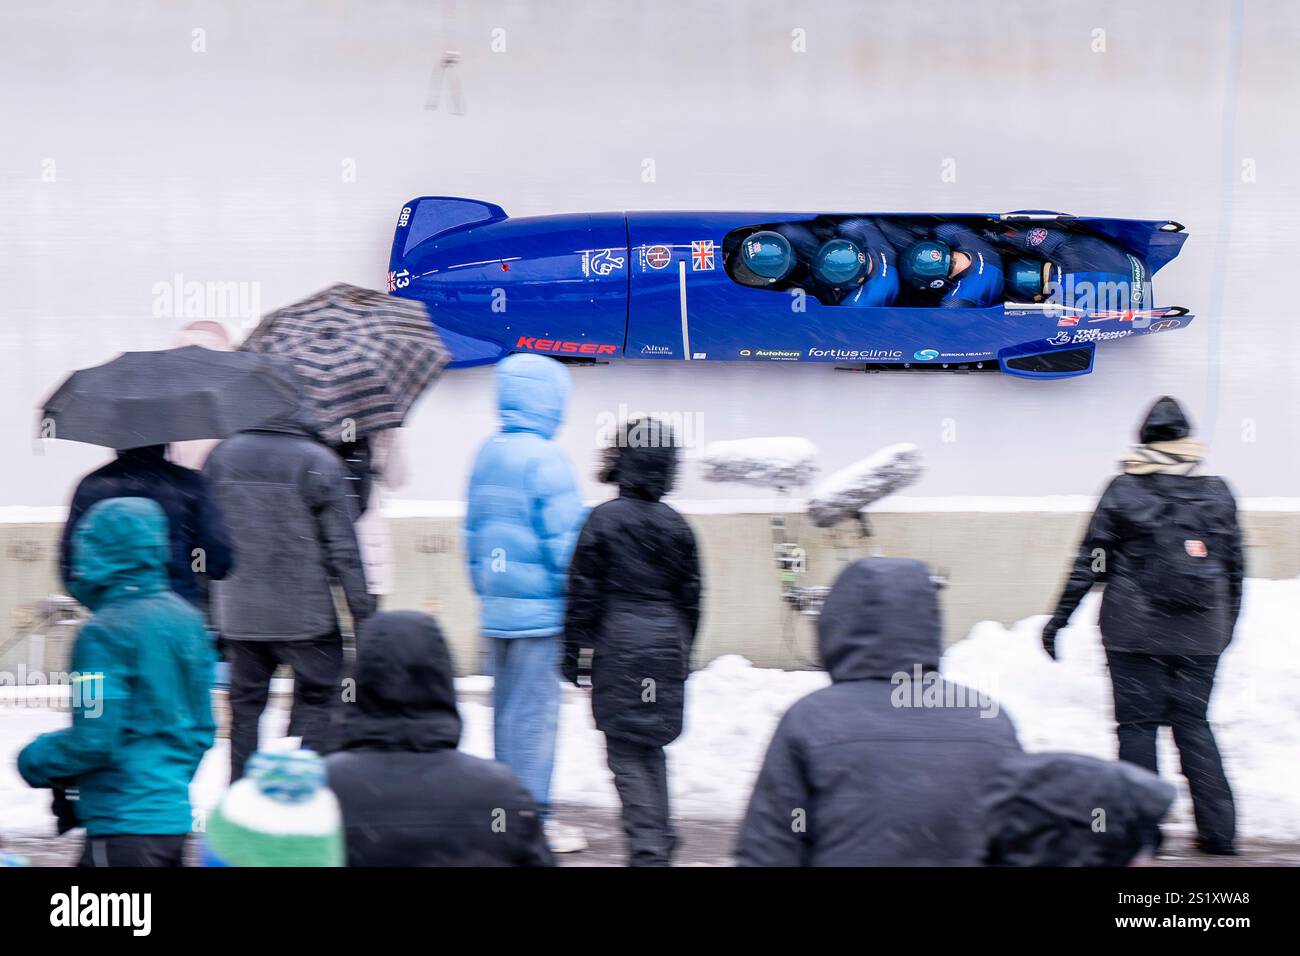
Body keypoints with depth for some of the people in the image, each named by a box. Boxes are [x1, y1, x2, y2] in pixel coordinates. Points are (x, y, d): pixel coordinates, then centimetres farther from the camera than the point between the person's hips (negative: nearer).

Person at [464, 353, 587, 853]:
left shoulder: (487, 454, 9)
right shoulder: (545, 459, -15)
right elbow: (565, 539, -15)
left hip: (496, 608, 8)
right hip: (539, 608, -8)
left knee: (505, 709, 15)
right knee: (535, 712, -3)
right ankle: (533, 817, 1)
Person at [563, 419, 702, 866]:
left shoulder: (601, 520, -8)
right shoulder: (676, 525, 6)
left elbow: (583, 593, -7)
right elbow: (690, 597, 11)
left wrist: (572, 653, 1)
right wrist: (682, 654, 21)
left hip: (619, 647, -5)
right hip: (667, 645, 5)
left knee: (626, 751, -3)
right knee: (651, 746, 16)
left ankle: (648, 848, -11)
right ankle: (659, 838, 20)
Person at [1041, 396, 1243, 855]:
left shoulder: (1123, 491, -3)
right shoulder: (1217, 493, 5)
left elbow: (1090, 562, -4)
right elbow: (1235, 567, 10)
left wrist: (1059, 617, 2)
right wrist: (1227, 624, 22)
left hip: (1134, 631, -3)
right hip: (1200, 636, 3)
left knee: (1137, 723, 4)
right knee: (1193, 723, 9)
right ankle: (1218, 829, 5)